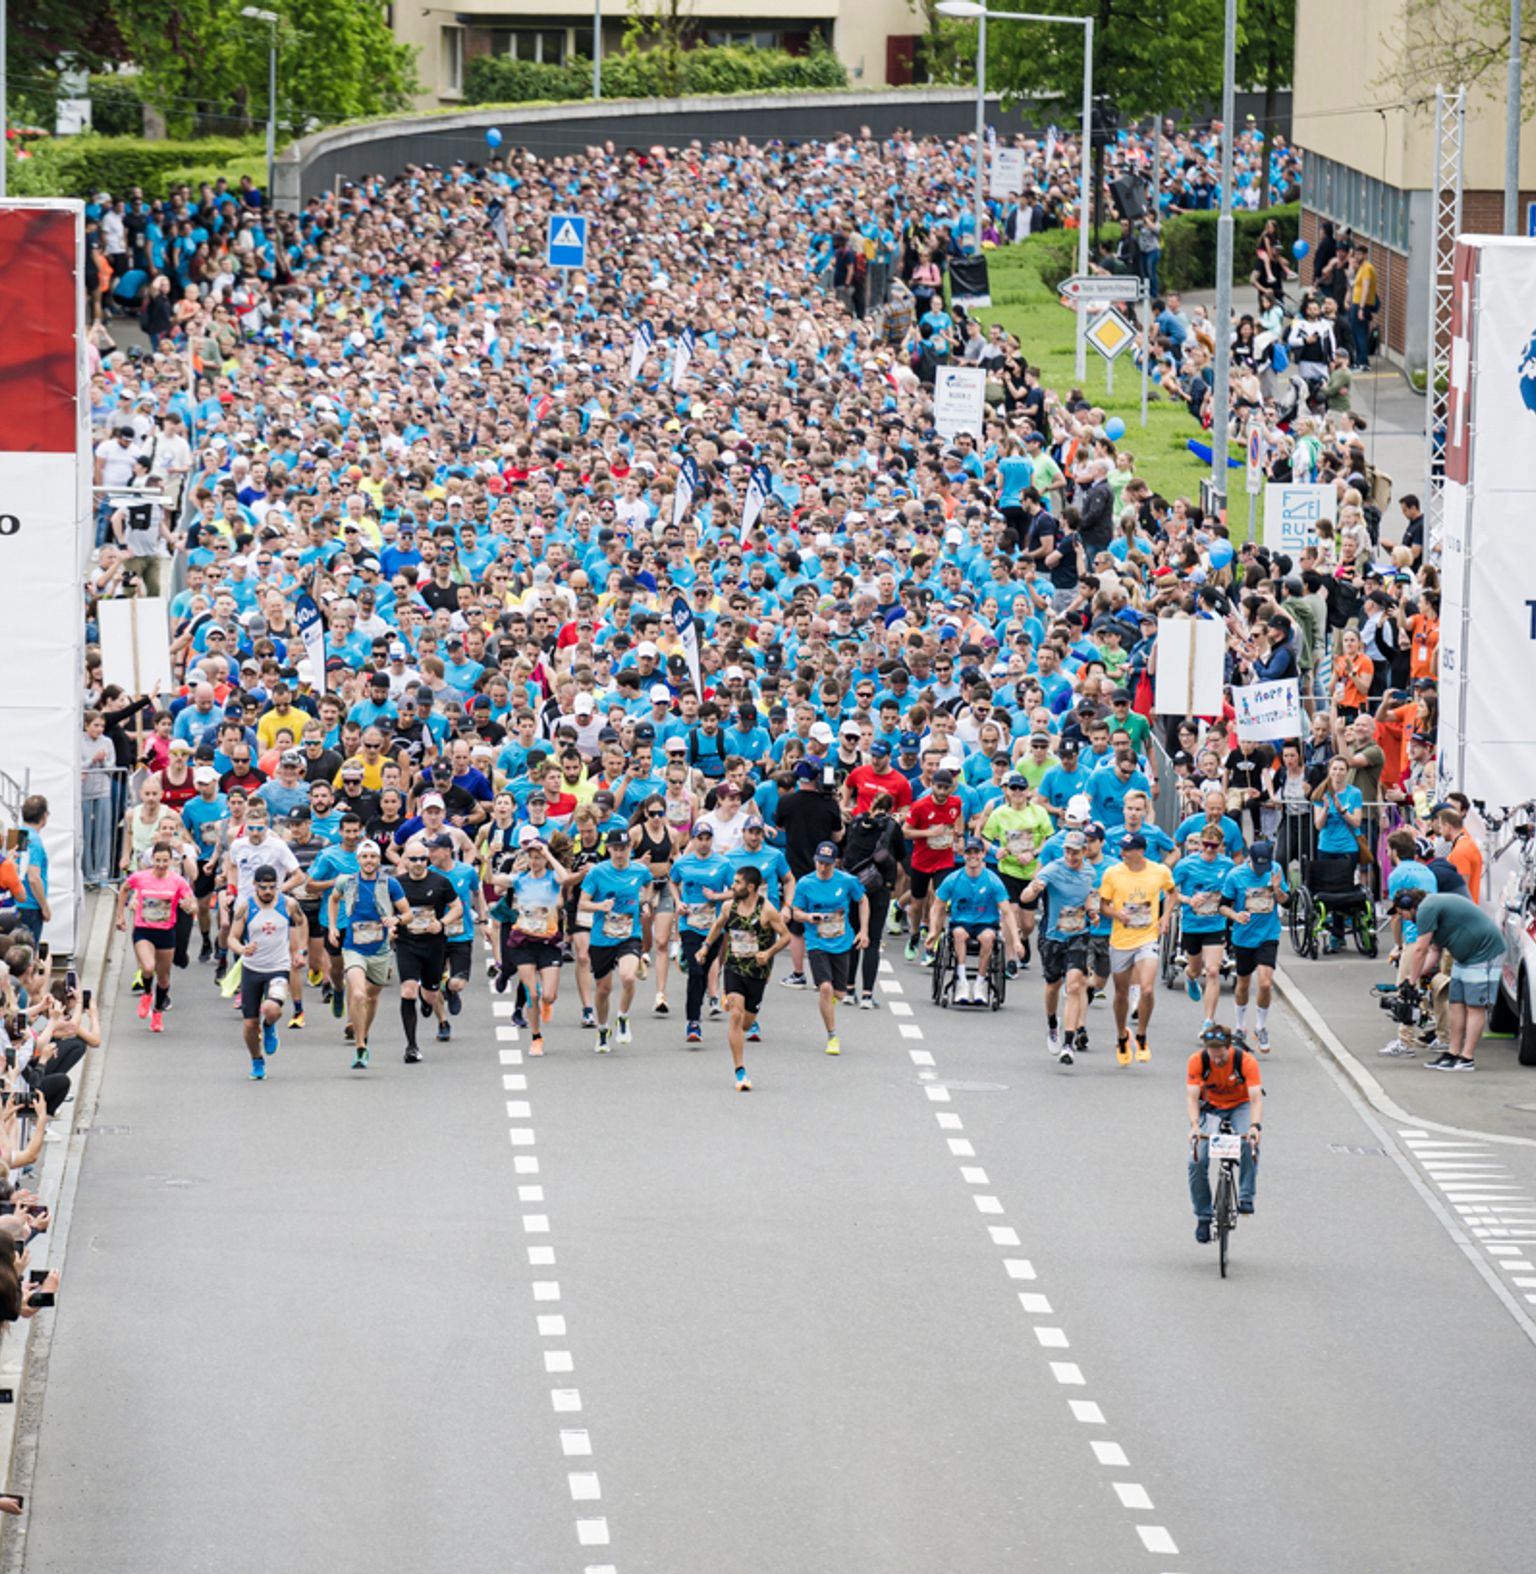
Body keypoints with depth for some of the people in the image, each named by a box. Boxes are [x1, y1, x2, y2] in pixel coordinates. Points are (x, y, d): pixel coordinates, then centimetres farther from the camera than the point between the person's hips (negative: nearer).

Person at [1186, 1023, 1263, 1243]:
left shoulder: (1245, 1061, -27)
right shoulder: (1197, 1061, -24)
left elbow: (1256, 1097, -33)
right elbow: (1192, 1096, -29)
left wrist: (1255, 1126, -51)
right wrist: (1194, 1125, -47)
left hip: (1241, 1105, -1)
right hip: (1211, 1107, 1)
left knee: (1249, 1143, -34)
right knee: (1197, 1161, -16)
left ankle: (1246, 1197, -23)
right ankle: (1203, 1216, -2)